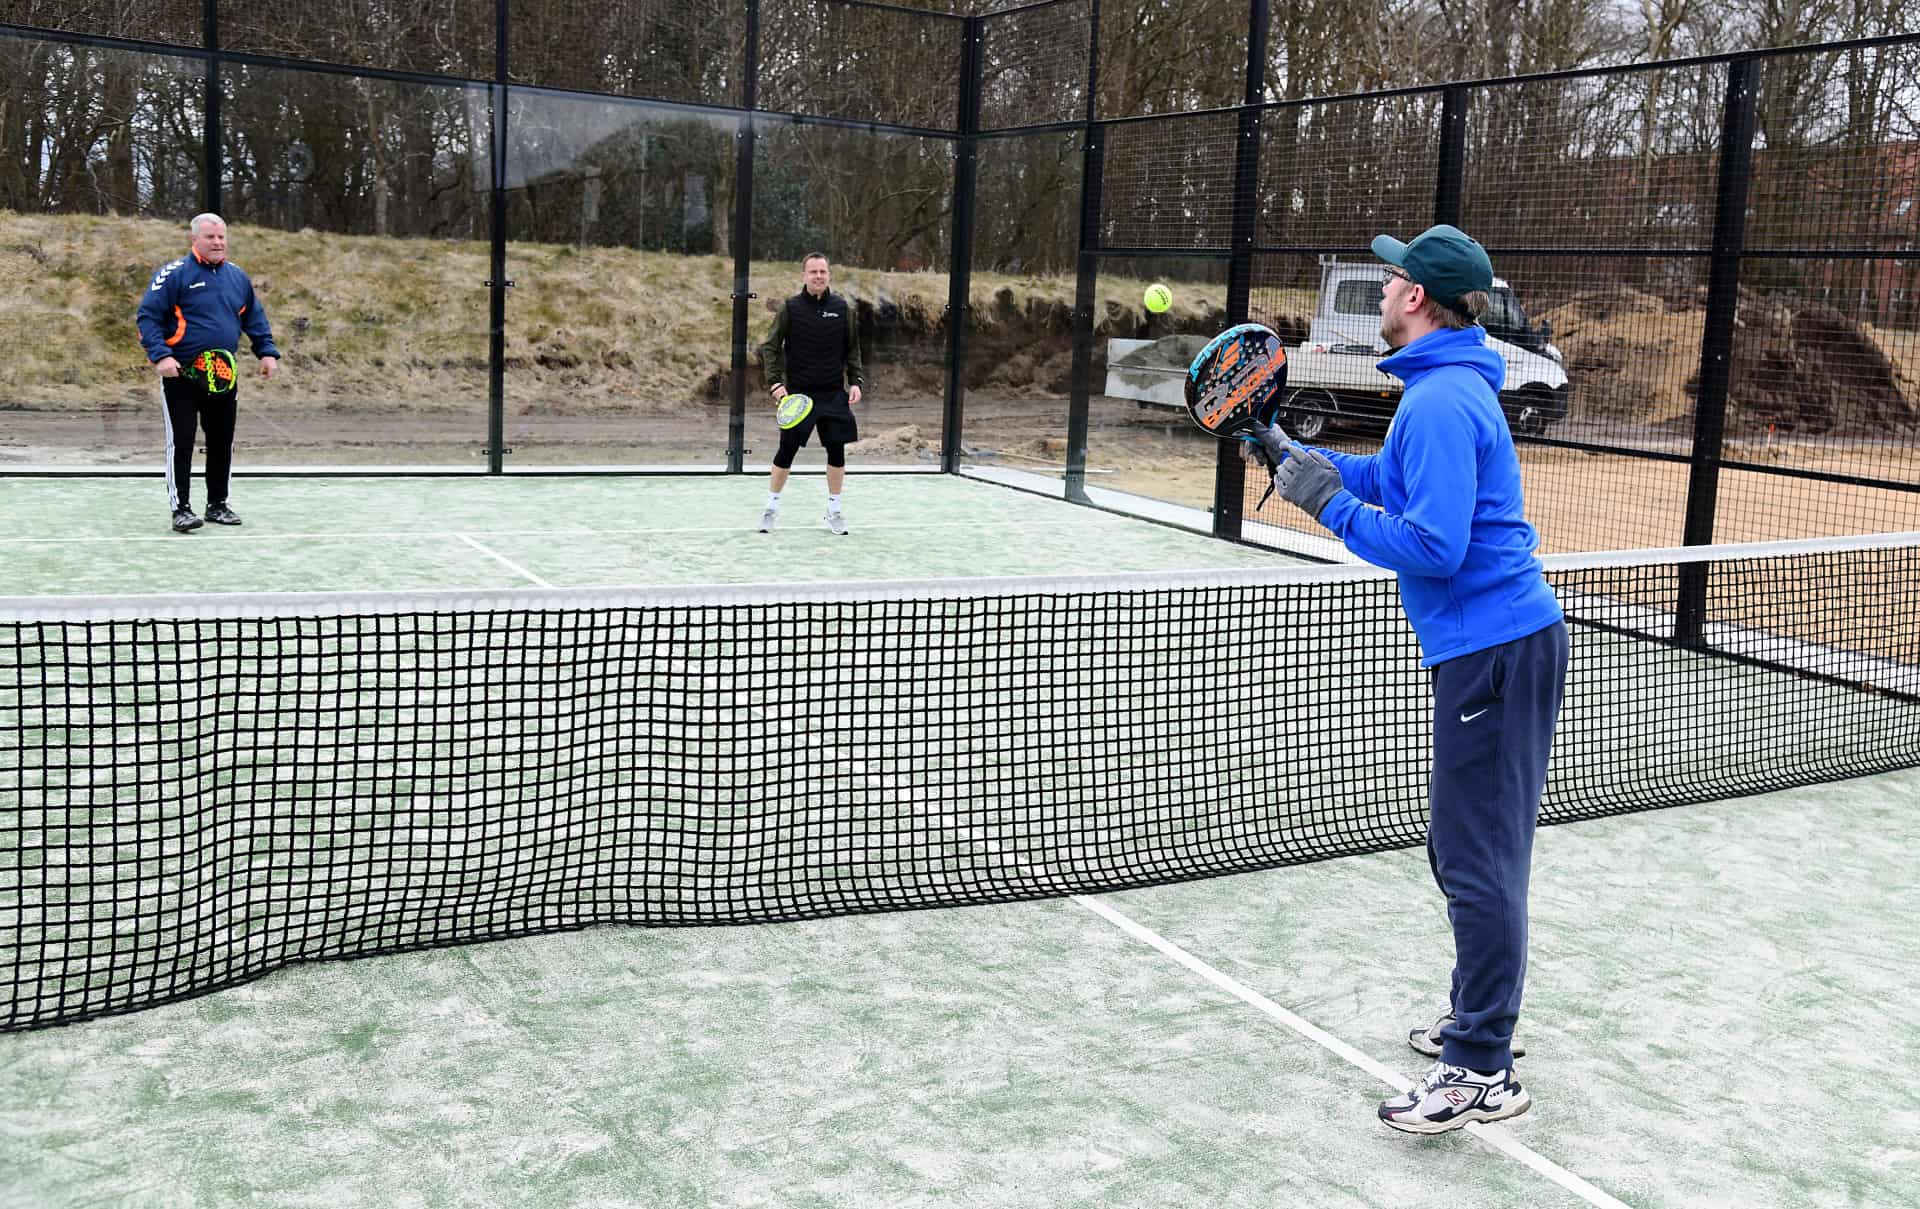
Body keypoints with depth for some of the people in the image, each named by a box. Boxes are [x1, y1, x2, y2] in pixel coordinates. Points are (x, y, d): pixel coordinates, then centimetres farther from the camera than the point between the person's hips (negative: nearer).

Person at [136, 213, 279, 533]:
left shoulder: (237, 276, 9)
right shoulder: (174, 274, -8)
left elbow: (255, 318, 20)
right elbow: (147, 316, -10)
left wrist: (267, 352, 9)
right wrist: (160, 356, -20)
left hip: (224, 377, 5)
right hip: (182, 375, -5)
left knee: (222, 442, 12)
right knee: (181, 443, -4)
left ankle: (217, 504, 23)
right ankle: (181, 508, 1)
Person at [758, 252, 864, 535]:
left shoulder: (842, 308, 4)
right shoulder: (789, 308, -2)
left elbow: (852, 350, 11)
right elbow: (770, 348, -1)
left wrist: (855, 381, 0)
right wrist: (775, 382, -13)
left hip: (834, 394, 2)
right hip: (797, 394, -2)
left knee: (837, 451, 3)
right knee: (786, 451, 0)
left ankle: (834, 511, 18)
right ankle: (771, 509, 16)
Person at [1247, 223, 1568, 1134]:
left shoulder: (1442, 402, -19)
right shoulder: (1447, 386, 14)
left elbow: (1432, 546, -25)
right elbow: (1395, 480, 26)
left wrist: (1328, 504, -16)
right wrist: (1298, 457, 21)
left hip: (1492, 648, -11)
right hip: (1495, 645, 11)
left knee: (1478, 861, -5)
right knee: (1465, 850, 19)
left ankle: (1480, 1073, 2)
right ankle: (1477, 1019, 32)